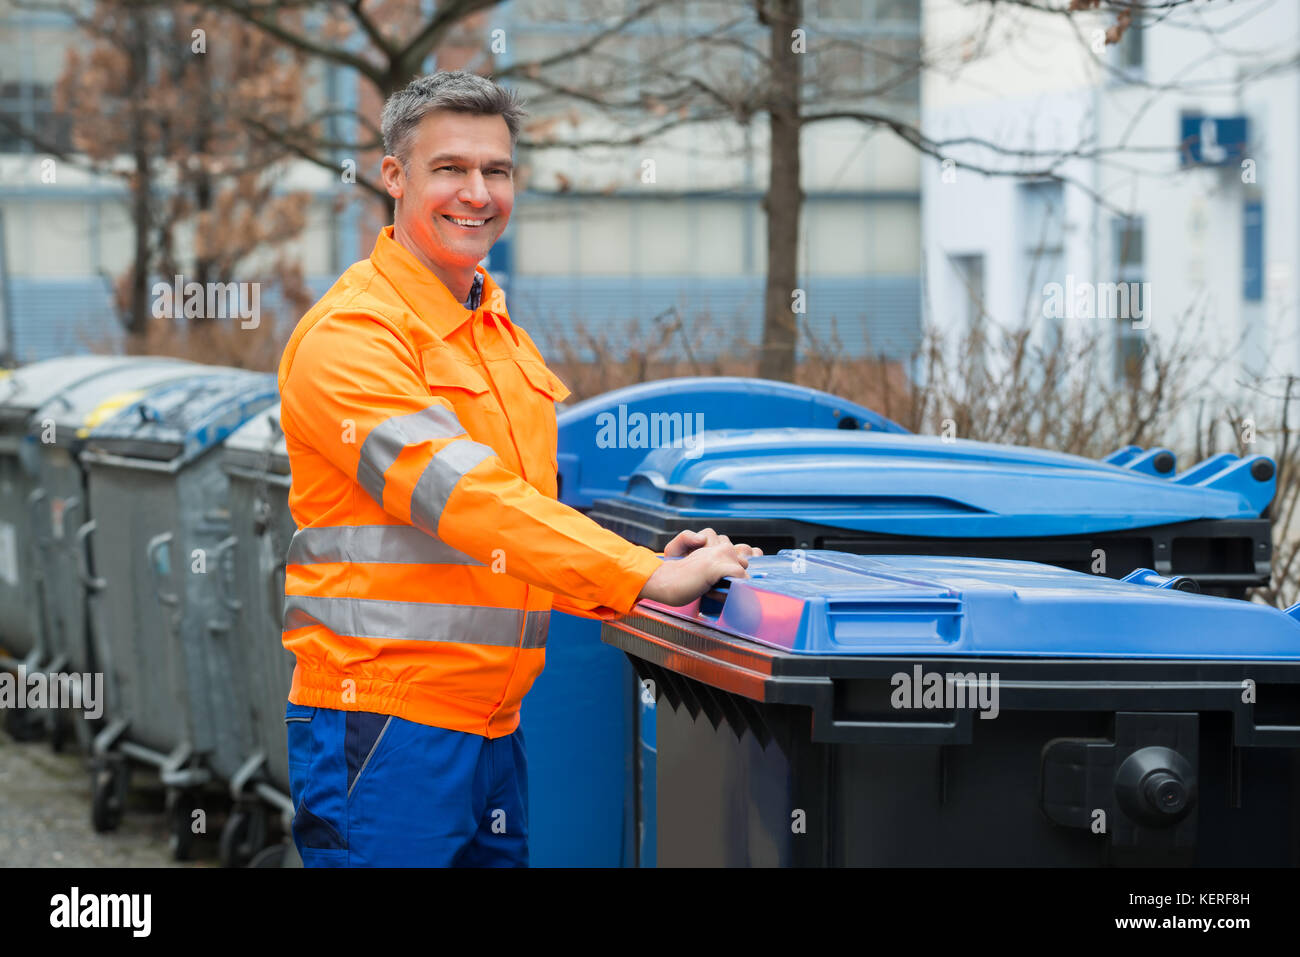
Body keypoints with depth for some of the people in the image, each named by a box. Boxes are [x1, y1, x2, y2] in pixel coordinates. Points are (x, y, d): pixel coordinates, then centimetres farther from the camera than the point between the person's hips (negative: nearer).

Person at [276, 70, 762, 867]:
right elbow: (463, 494, -22)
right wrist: (647, 577, -26)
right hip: (387, 718, -8)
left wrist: (653, 568, 5)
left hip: (493, 724, 8)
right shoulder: (351, 336, -11)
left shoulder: (503, 334, 18)